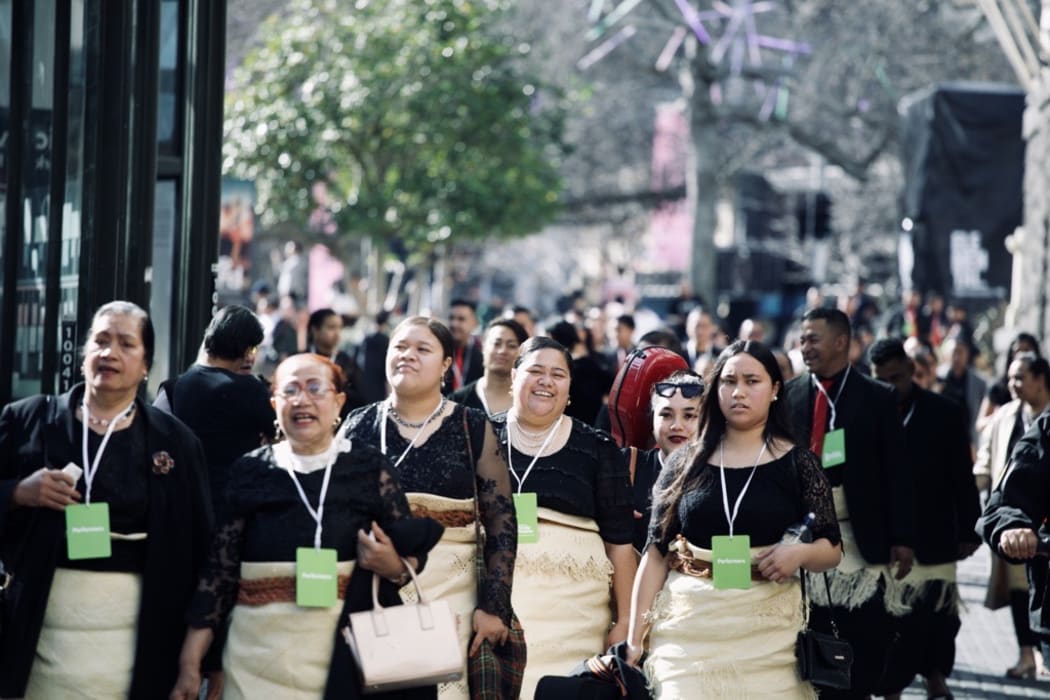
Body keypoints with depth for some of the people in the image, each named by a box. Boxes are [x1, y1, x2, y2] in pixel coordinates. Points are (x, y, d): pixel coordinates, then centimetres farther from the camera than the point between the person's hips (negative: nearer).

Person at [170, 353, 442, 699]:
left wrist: (394, 567, -16)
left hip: (346, 650, 0)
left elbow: (413, 556, 7)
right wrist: (190, 665, -1)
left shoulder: (369, 467, 3)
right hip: (261, 656, 0)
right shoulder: (250, 472, 3)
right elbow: (219, 570, 3)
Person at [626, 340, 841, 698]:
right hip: (688, 627, 1)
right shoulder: (685, 464, 7)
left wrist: (801, 552, -17)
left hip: (769, 630, 0)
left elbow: (831, 550, 6)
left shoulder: (798, 464, 5)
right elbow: (656, 553, 6)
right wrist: (635, 637, 1)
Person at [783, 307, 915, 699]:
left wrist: (902, 539, -6)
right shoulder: (788, 395, 5)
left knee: (864, 648, 1)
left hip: (862, 542, -1)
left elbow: (897, 472, -1)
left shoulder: (878, 398, 1)